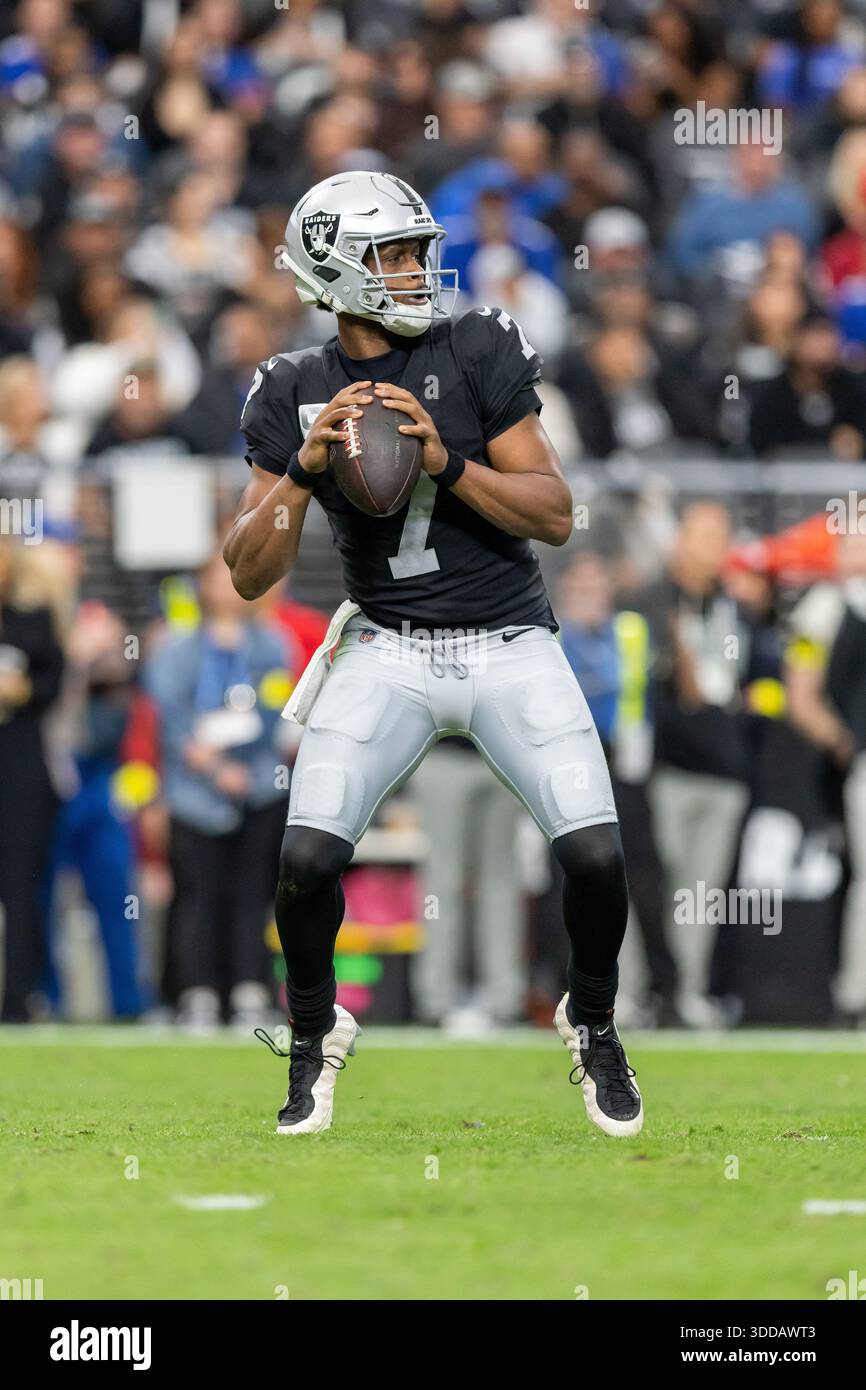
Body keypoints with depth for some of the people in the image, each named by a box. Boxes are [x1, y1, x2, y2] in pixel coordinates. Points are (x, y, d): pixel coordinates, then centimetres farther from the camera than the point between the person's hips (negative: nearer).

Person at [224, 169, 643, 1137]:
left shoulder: (478, 352, -4)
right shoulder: (294, 395, 1)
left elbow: (555, 516, -7)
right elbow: (250, 575, -2)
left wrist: (445, 461, -21)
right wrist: (305, 467, -17)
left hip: (511, 647, -1)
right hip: (388, 651, 1)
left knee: (595, 855, -15)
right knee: (307, 856, -17)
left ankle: (592, 1024, 16)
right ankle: (315, 1038, 11)